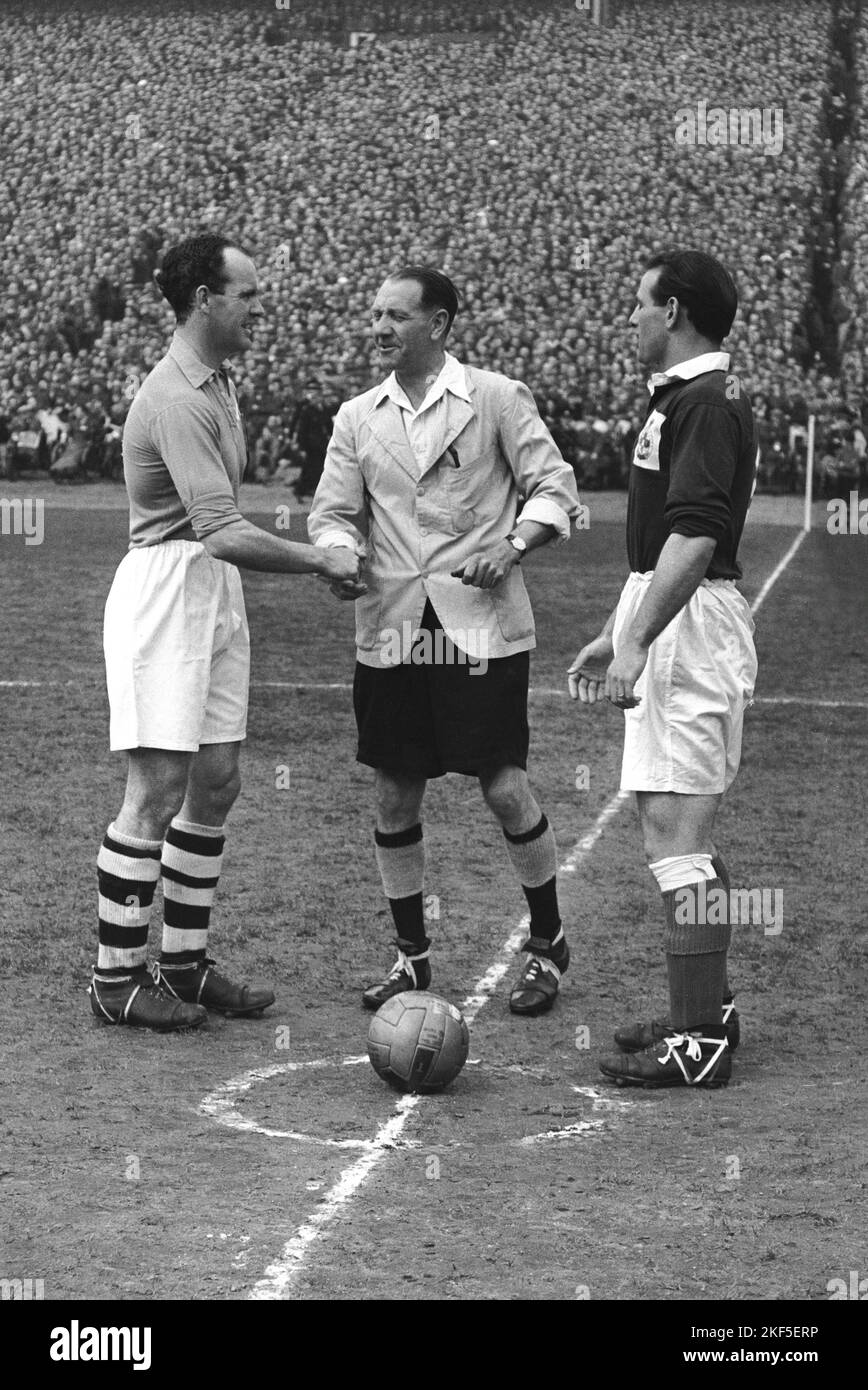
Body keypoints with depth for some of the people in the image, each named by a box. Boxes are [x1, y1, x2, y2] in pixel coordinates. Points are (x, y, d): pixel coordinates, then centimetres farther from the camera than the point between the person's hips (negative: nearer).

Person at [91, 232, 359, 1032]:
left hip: (213, 595, 10)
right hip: (166, 589, -10)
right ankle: (116, 978, 2)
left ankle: (185, 962, 19)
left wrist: (313, 560, 11)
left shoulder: (217, 382, 13)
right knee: (159, 789, -7)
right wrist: (323, 563, -19)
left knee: (215, 782, 10)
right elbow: (222, 532, -27)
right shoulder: (177, 399, -19)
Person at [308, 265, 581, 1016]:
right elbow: (333, 512, 10)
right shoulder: (357, 417, 11)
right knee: (394, 798, 6)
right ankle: (411, 954, 20)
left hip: (481, 624, -4)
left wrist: (512, 546, -16)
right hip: (391, 631, 4)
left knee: (505, 789, -6)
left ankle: (547, 941, 15)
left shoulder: (497, 398, -1)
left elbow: (555, 489, 1)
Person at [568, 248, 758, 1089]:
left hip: (690, 628, -11)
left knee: (674, 831, -10)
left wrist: (635, 645, -28)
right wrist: (611, 636, 26)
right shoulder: (684, 397, 17)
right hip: (666, 625, 11)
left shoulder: (706, 403, -16)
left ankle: (698, 1039, -8)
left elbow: (693, 538, -25)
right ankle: (707, 1011, 24)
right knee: (684, 831, 16)